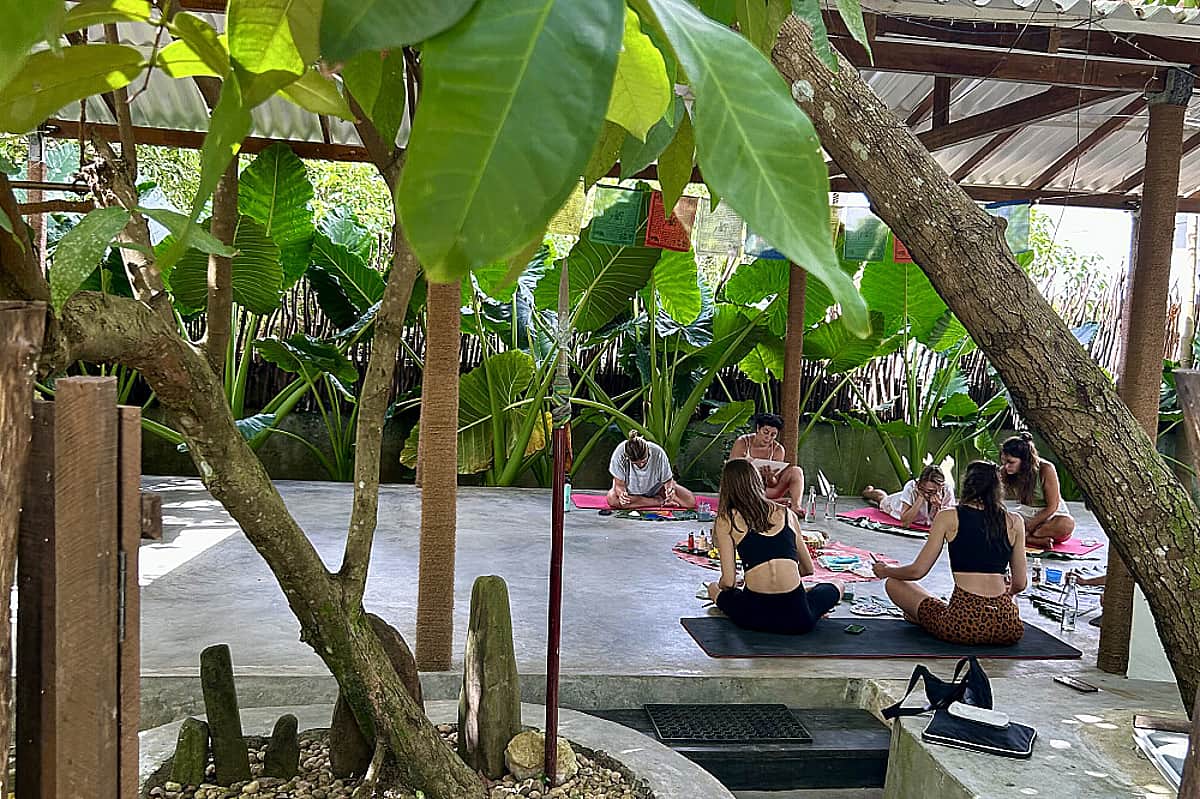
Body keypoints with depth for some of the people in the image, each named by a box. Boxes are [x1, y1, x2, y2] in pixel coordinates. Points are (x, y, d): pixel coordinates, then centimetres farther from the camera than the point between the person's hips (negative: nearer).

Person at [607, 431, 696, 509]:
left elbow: (668, 481, -19)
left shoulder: (658, 453, -32)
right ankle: (661, 501, -20)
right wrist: (621, 493, -43)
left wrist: (670, 490, -42)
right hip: (632, 489, 1)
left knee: (691, 501, -20)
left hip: (656, 487, -1)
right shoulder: (620, 454, -32)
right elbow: (619, 484, -20)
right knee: (612, 499, -34)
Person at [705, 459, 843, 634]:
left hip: (753, 618, -1)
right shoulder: (786, 514, 12)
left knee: (714, 588, 32)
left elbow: (728, 581, 1)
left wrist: (718, 587, 25)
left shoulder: (725, 521, 4)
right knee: (835, 588, 33)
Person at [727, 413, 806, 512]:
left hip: (767, 490, 3)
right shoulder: (742, 443, -8)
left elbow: (774, 485, -4)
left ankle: (796, 505, -37)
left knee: (796, 471, -16)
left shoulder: (778, 450, -3)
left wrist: (770, 478, -29)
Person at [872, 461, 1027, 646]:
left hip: (964, 624, -3)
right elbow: (1020, 584, 11)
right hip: (1009, 629, 3)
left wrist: (884, 571, 21)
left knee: (893, 584, 15)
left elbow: (917, 571, 2)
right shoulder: (1014, 522, 6)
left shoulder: (948, 517, 0)